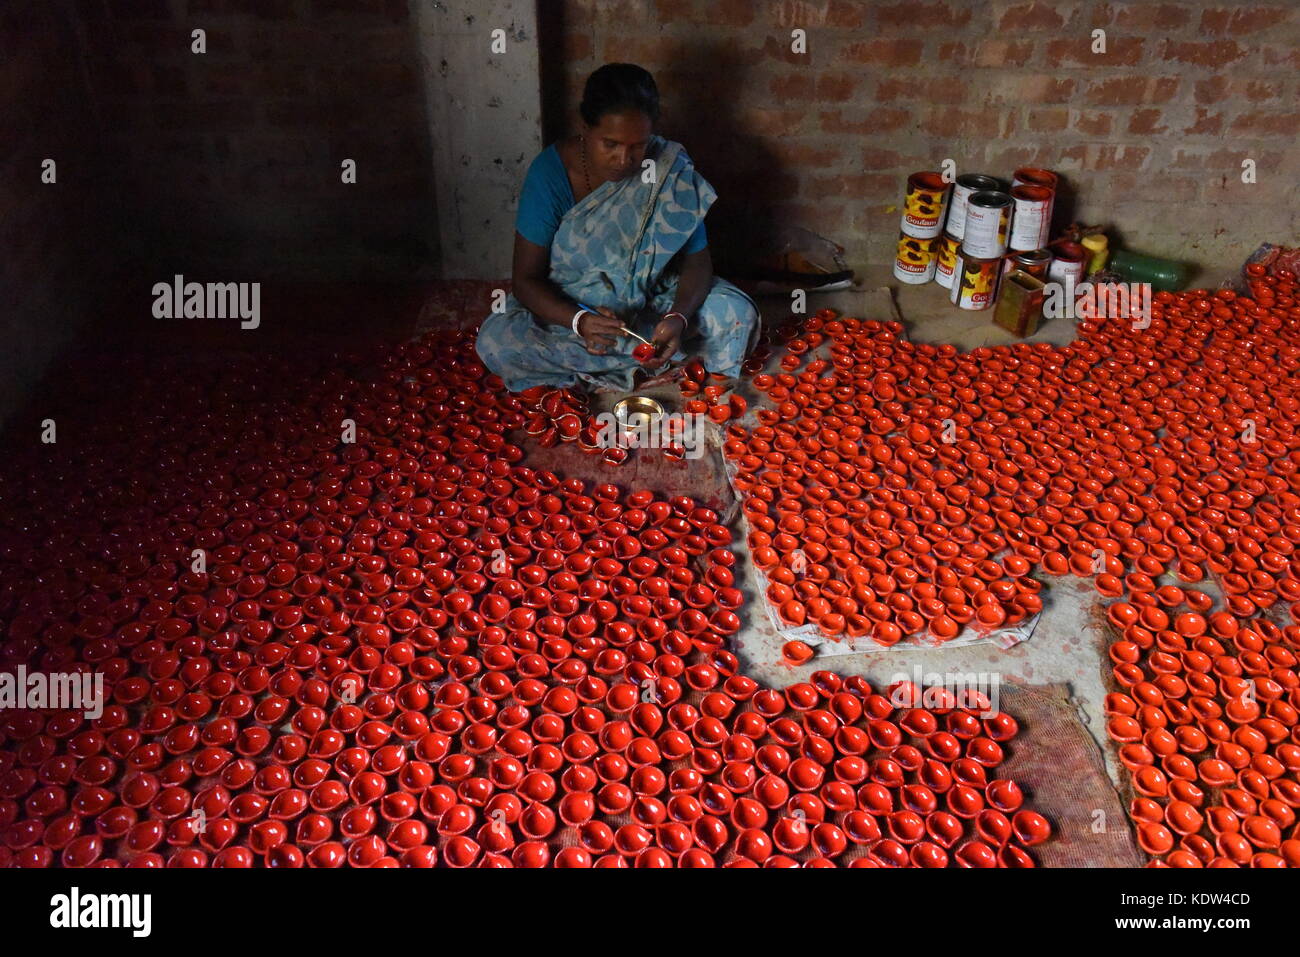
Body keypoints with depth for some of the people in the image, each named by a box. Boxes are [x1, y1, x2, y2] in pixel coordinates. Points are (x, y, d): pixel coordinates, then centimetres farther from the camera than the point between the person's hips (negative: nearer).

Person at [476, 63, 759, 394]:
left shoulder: (671, 169, -16)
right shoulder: (550, 171, -19)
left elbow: (697, 260, -12)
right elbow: (527, 279, -18)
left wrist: (679, 317, -34)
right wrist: (579, 321, -37)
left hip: (653, 303, 1)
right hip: (567, 310, 0)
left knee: (739, 315, -23)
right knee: (494, 342, -28)